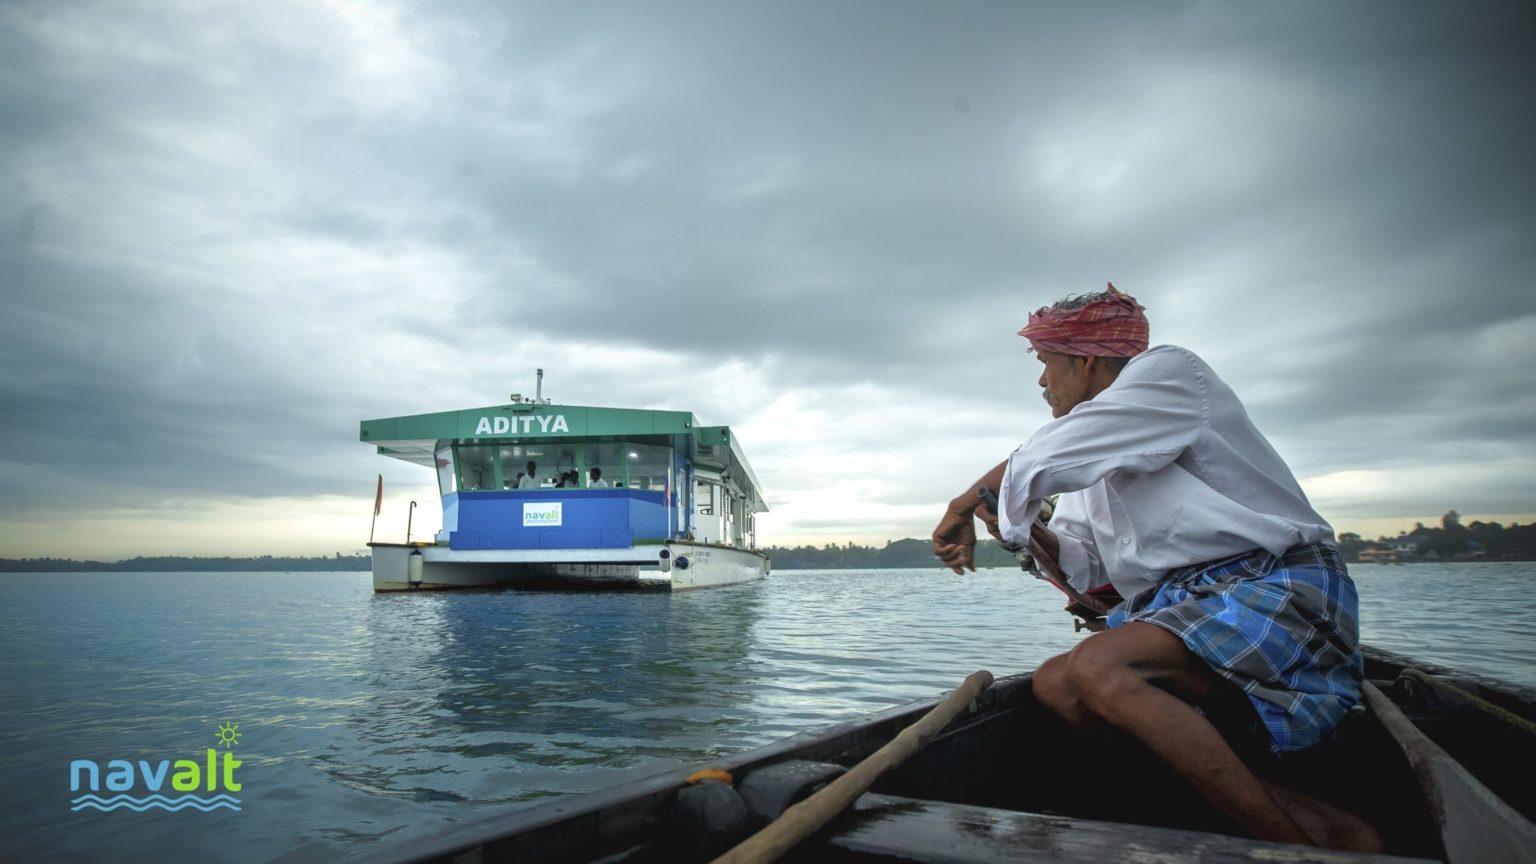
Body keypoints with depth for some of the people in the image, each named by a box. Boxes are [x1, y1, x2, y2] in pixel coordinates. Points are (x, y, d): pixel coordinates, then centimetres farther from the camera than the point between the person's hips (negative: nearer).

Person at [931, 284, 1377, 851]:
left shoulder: (1167, 371, -7)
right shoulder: (1095, 463, 19)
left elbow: (1037, 463, -16)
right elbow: (1082, 567, 18)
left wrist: (964, 505, -1)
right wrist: (1027, 531, 0)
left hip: (1275, 589, -9)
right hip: (1184, 603, 9)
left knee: (1097, 667, -29)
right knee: (1055, 685, -4)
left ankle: (1308, 835, -20)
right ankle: (1283, 806, -11)